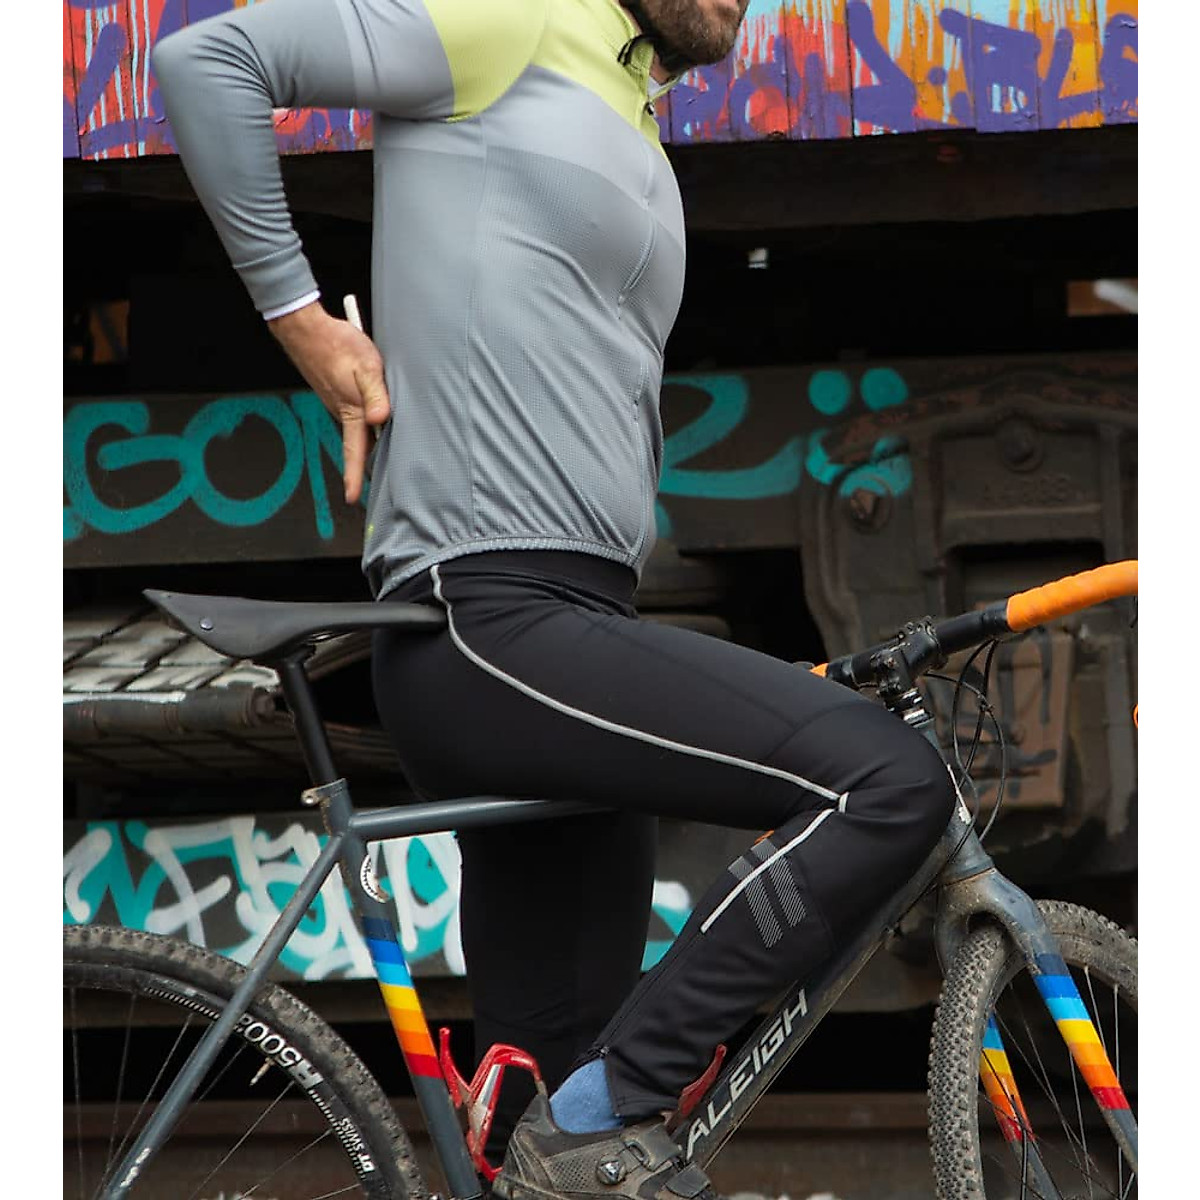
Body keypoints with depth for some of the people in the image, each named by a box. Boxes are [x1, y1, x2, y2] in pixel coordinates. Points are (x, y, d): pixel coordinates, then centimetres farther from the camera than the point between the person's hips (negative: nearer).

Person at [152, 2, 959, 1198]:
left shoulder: (639, 147, 24)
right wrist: (297, 313, -8)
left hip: (565, 625, 10)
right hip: (485, 623, -10)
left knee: (565, 1087, 10)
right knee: (893, 783, -21)